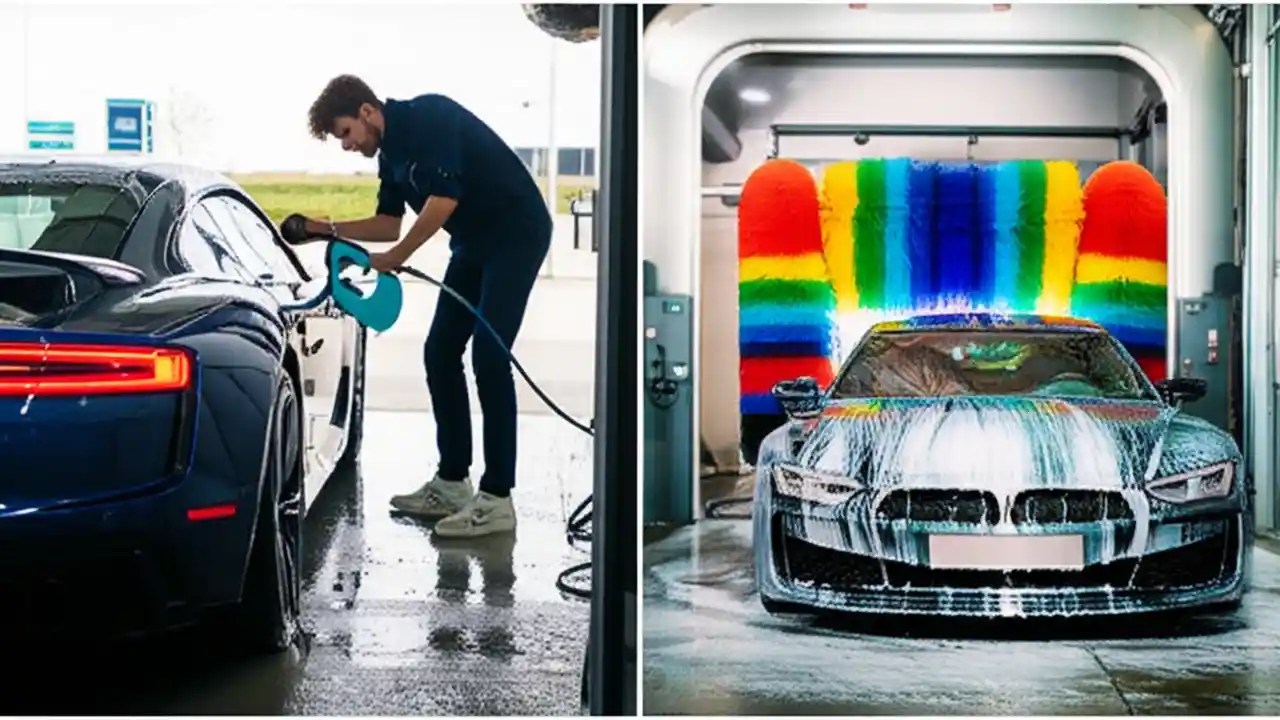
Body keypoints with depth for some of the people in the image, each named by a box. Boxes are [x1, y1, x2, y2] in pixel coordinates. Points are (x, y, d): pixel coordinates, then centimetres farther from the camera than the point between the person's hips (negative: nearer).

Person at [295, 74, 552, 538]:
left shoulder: (430, 117, -18)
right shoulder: (390, 153, 10)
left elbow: (444, 199, -25)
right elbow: (388, 224, 17)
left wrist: (396, 258, -18)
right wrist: (328, 229, 5)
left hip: (517, 234, -10)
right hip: (475, 243, 10)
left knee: (489, 357, -14)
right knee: (440, 354, 7)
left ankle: (497, 499, -13)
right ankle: (452, 483, 15)